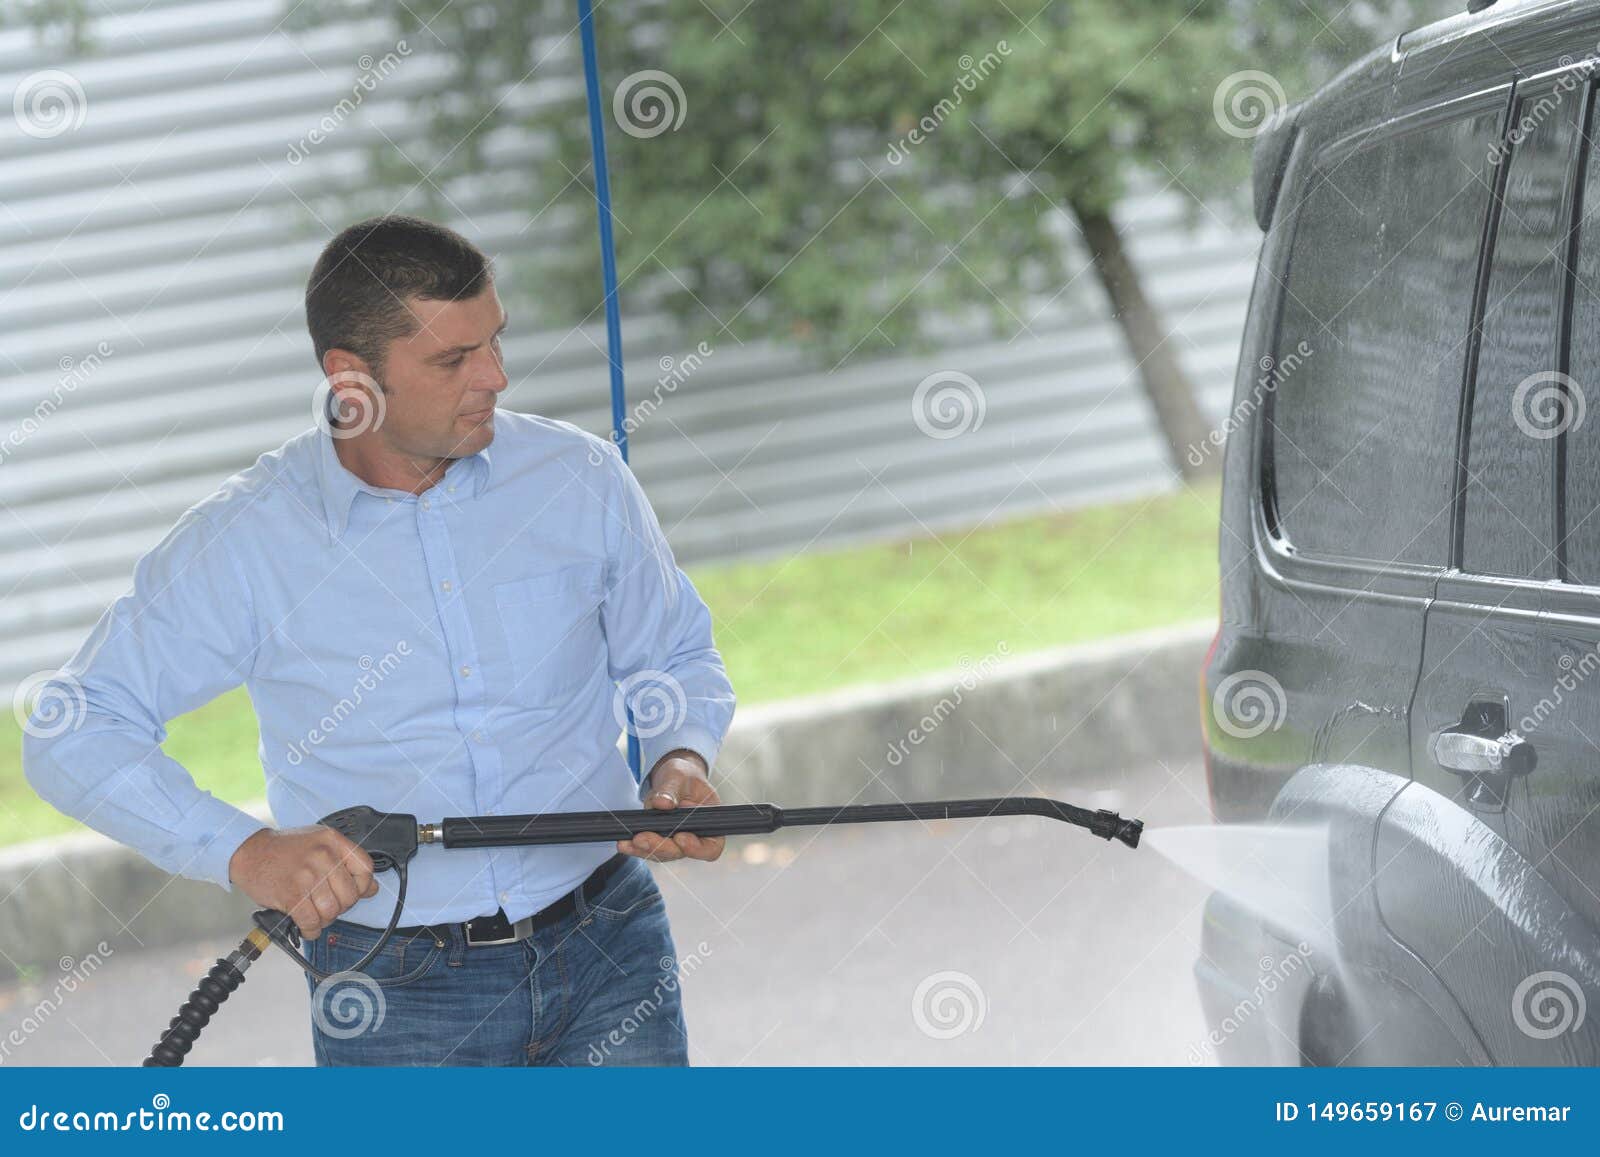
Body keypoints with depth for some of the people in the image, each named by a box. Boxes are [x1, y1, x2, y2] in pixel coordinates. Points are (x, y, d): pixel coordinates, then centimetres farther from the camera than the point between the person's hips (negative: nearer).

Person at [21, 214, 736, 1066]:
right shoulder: (242, 542, -6)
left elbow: (674, 660, 15)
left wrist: (680, 762, -8)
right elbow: (73, 733, -4)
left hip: (604, 958, 2)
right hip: (394, 993, -1)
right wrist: (244, 853, -17)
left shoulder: (578, 479, 1)